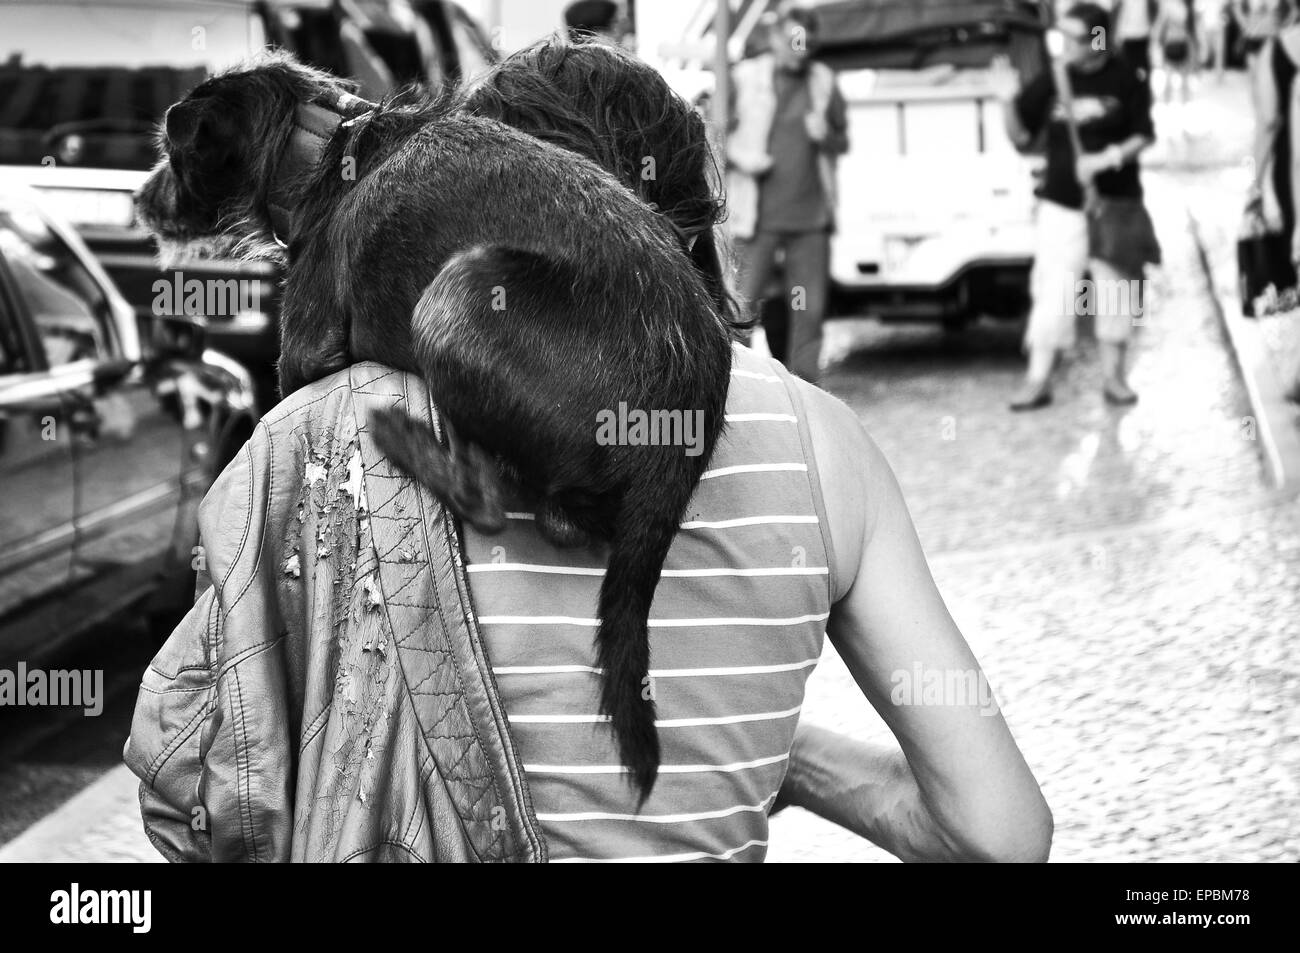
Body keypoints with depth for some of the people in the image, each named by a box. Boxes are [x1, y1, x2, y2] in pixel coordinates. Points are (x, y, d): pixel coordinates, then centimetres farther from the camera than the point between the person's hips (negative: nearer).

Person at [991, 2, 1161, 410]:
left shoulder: (1124, 79, -4)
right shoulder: (1050, 82, 0)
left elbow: (1144, 136, -1)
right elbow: (1021, 137, 4)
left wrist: (1108, 158, -17)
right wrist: (1009, 101, -12)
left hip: (1115, 203, 0)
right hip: (1061, 203, 1)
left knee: (1114, 289, 7)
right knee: (1052, 292, -3)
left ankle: (1114, 376, 18)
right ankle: (1038, 380, 0)